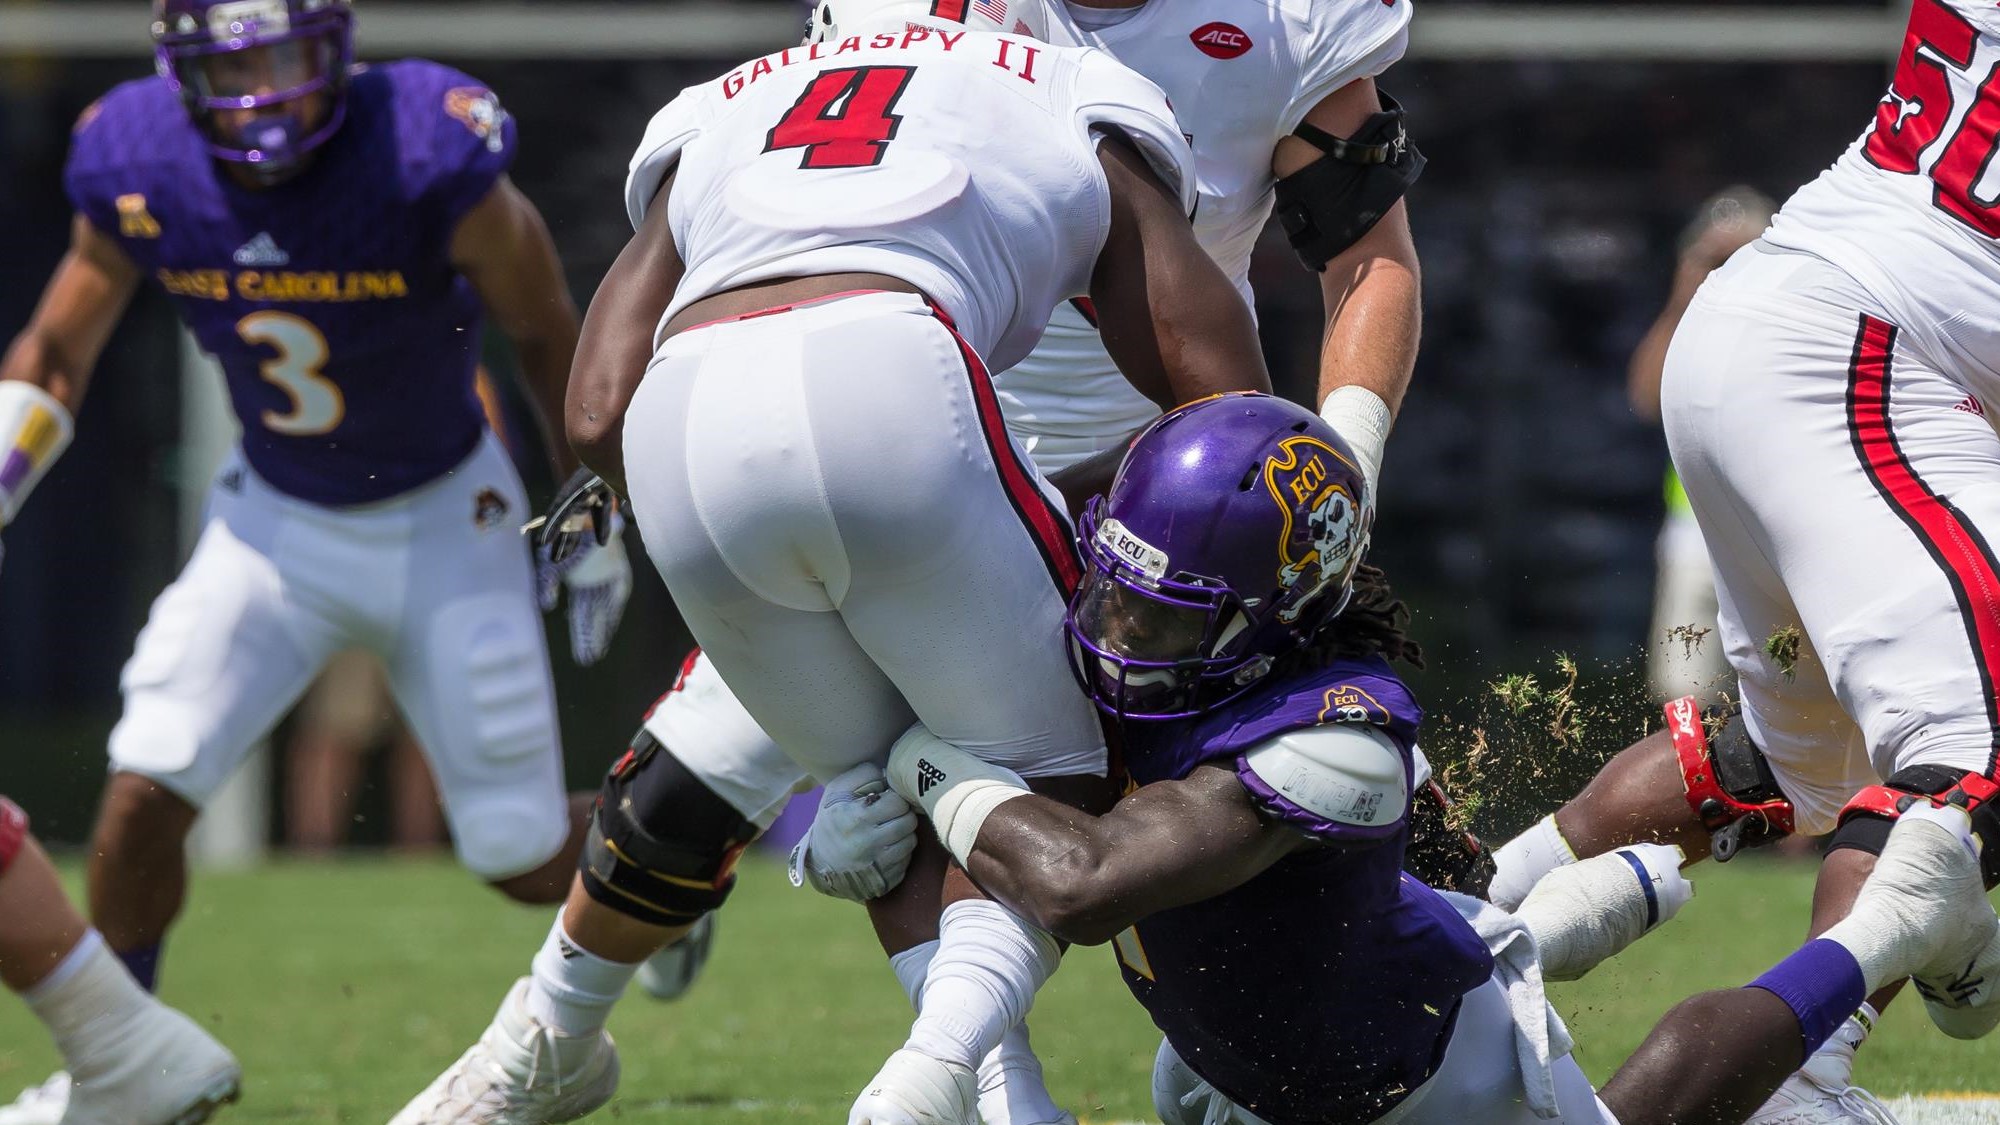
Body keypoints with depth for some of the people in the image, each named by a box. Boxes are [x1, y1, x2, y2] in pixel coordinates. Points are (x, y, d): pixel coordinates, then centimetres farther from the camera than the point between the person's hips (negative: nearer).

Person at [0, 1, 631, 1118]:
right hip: (277, 519, 3)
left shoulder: (428, 159, -27)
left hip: (443, 521, -3)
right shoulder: (142, 175, -17)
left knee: (527, 862, 1)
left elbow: (548, 334, -11)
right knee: (145, 798, -12)